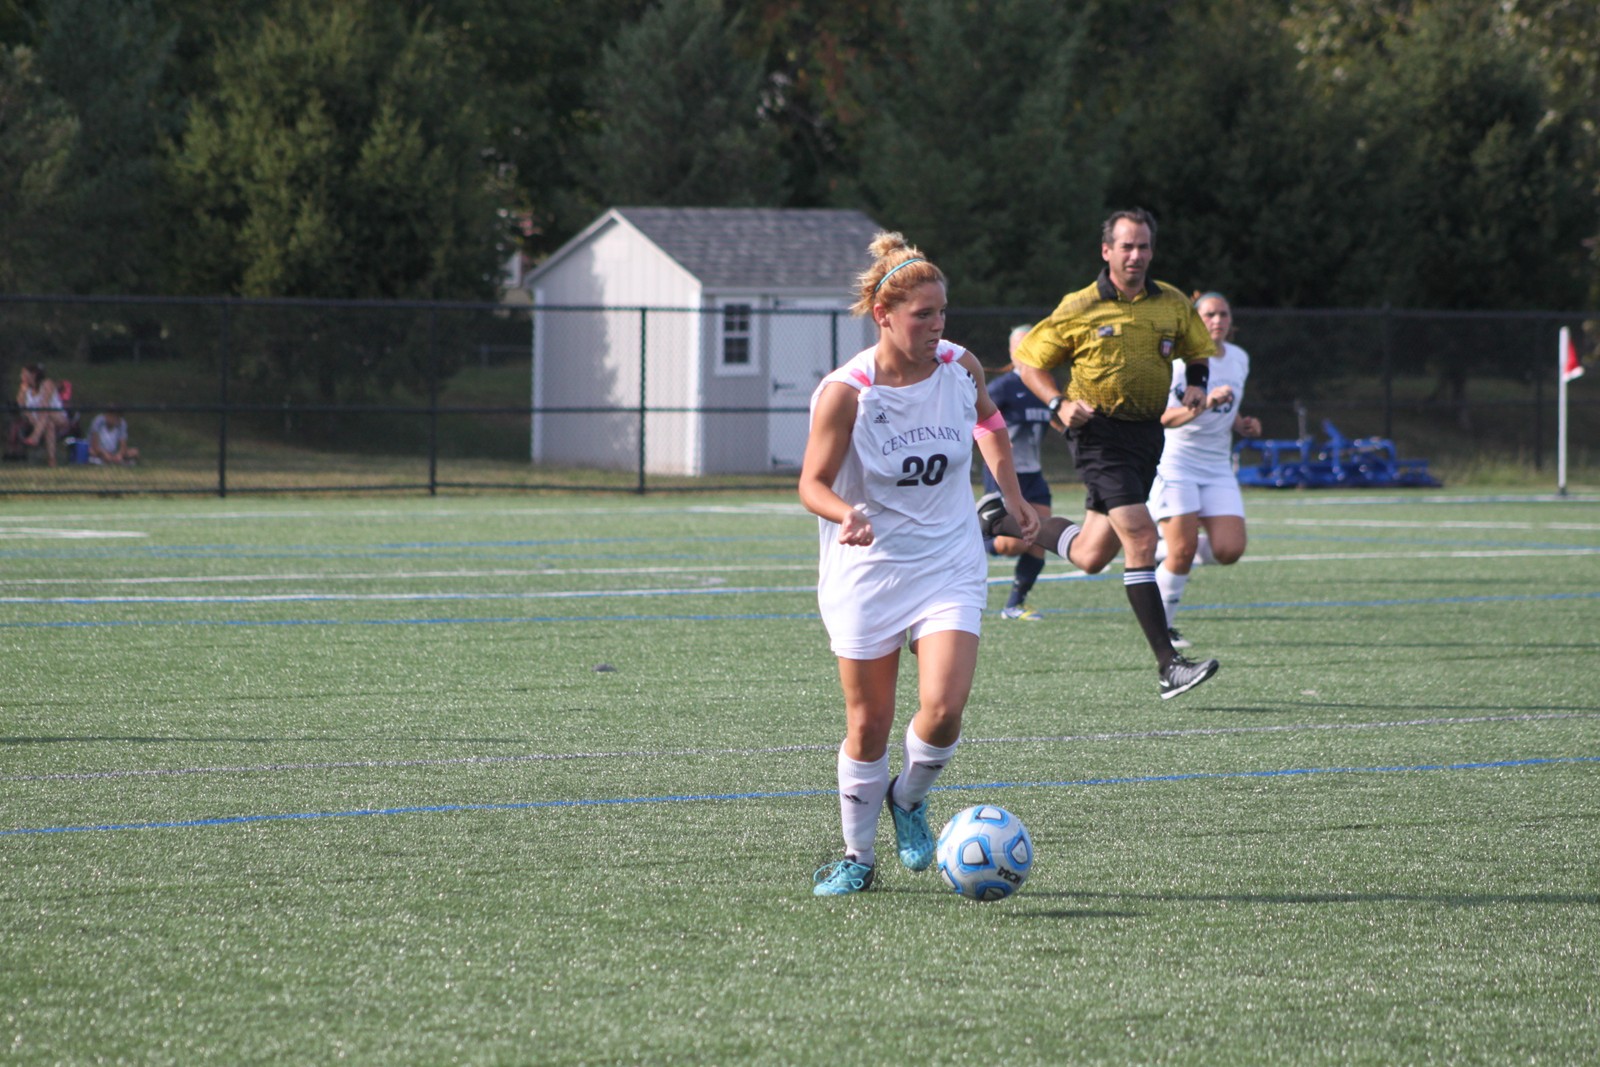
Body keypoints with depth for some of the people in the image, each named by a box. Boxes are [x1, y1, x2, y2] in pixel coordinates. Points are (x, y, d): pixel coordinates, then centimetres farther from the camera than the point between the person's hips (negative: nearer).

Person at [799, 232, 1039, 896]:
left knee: (943, 705, -17)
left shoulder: (960, 367, -5)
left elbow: (988, 419, 19)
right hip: (867, 573, -2)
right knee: (869, 722, 4)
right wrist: (847, 513, -31)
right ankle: (858, 855, 23)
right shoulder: (844, 392, -16)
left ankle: (910, 799, 14)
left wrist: (1013, 499, 21)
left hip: (949, 568, 2)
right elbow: (812, 485, -10)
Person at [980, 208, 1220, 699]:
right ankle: (1167, 665, -18)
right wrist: (1059, 404, -13)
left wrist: (1196, 383, -1)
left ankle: (1004, 519, 36)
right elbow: (1029, 362, 3)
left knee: (1091, 556, 9)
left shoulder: (1174, 305, 6)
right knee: (1140, 535, -18)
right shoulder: (1079, 309, -5)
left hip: (1147, 433, 5)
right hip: (1098, 432, -5)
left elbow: (1198, 351, 21)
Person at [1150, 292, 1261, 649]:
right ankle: (1161, 626, 8)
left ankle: (1164, 550, 19)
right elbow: (1164, 418, -19)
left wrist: (1242, 425, 5)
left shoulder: (1239, 359, 10)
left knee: (1229, 550, -10)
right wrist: (1204, 403, -33)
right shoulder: (1180, 361, -11)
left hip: (1217, 466, 6)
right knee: (1183, 549, -12)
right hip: (1176, 462, -6)